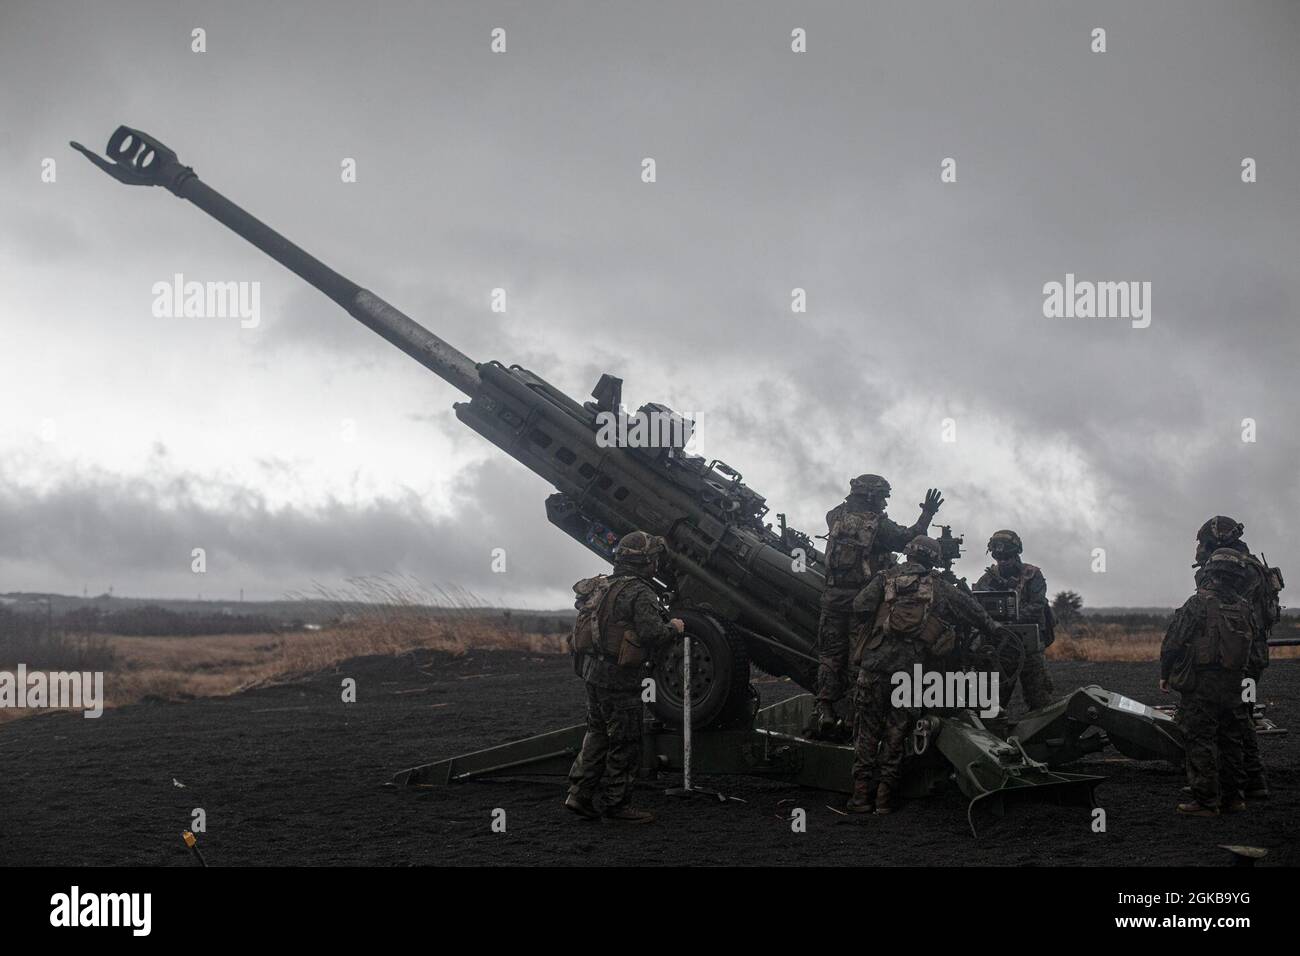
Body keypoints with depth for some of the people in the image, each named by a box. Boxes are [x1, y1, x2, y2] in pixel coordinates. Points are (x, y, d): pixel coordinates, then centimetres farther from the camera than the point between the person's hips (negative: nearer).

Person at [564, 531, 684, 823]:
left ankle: (580, 793, 16)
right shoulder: (640, 593, -16)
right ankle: (617, 805, 8)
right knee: (625, 744, 2)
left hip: (593, 672, 9)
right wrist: (673, 628, -6)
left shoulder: (604, 587, 11)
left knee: (598, 734, 18)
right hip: (619, 679, -9)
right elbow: (651, 632, -23)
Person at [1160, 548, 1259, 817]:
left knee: (1200, 743, -2)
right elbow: (1254, 651, 12)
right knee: (1230, 741, 15)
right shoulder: (1244, 608, 7)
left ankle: (1206, 801, -4)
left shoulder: (1198, 603, -10)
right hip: (1234, 685, 6)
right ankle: (1233, 797, 20)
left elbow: (1172, 642, -10)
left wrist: (1165, 674, 2)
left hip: (1200, 685, -6)